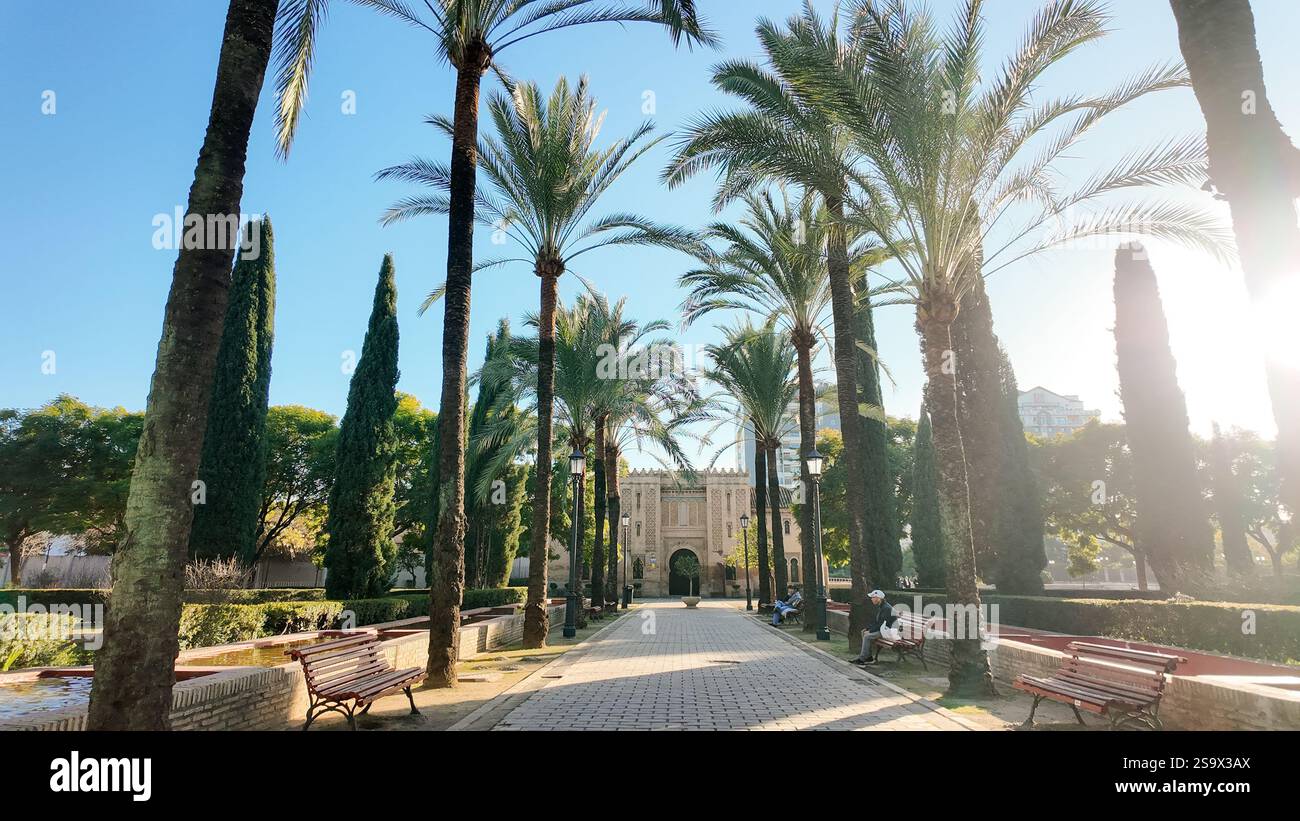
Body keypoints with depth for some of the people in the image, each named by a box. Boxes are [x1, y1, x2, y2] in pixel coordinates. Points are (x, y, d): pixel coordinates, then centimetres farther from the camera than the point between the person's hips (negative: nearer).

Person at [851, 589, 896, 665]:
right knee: (863, 632, 5)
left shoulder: (886, 608, -22)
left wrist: (870, 631, -19)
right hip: (881, 628, 11)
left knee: (867, 636, -21)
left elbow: (882, 624, -24)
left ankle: (862, 659, -12)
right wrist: (867, 628, 5)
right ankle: (869, 656, 4)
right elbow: (875, 620, 17)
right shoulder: (879, 607, 11)